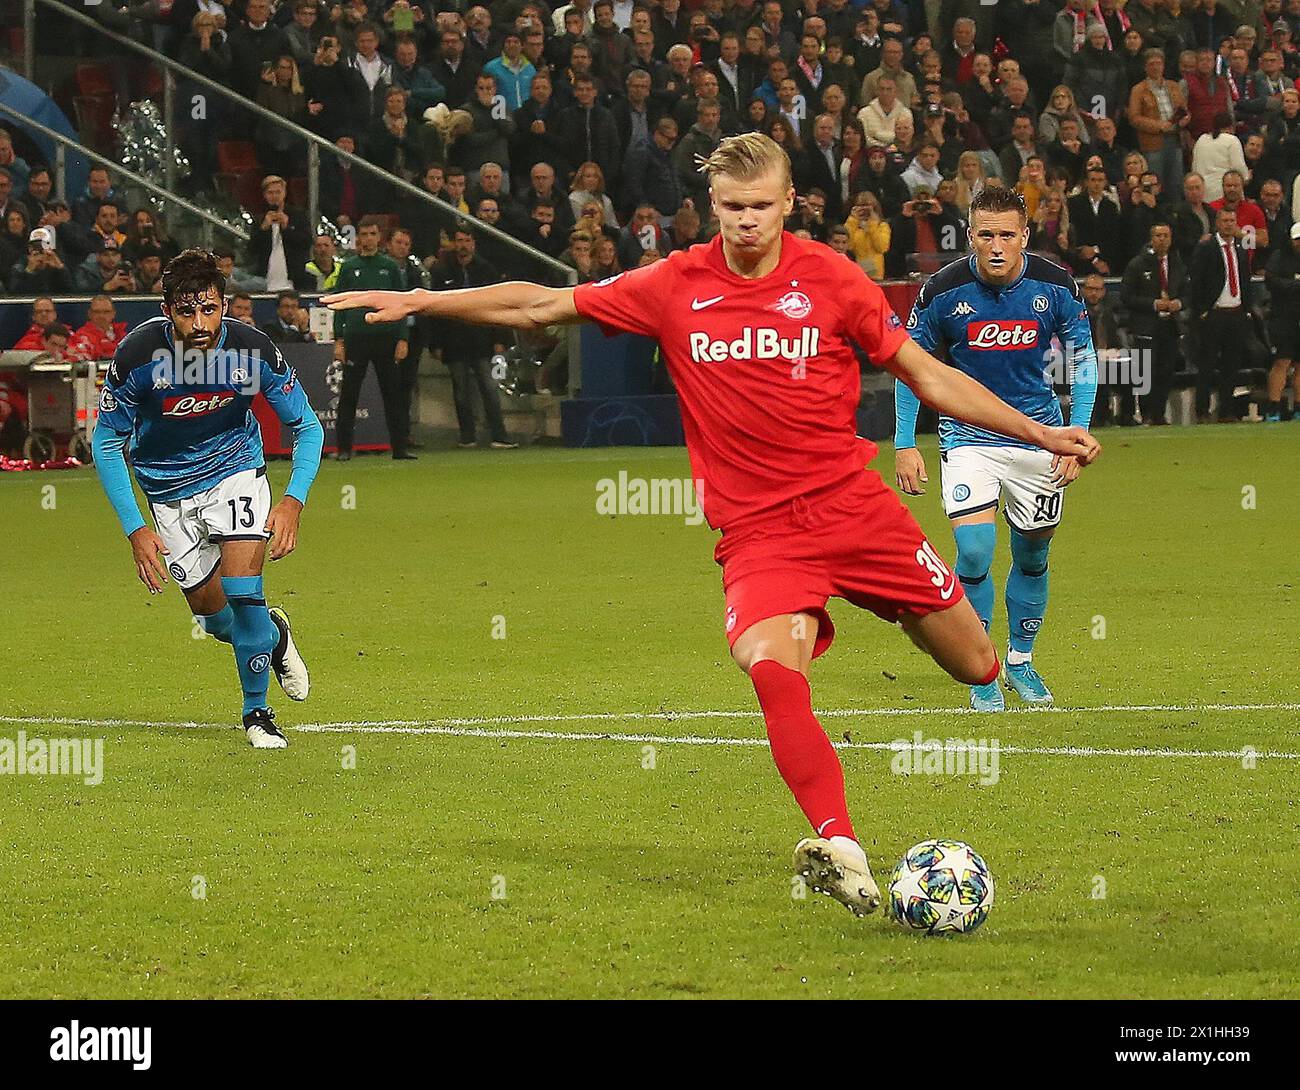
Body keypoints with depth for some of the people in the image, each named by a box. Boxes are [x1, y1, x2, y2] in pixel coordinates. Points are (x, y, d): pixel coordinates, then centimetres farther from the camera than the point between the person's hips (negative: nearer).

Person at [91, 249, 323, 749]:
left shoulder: (253, 350, -24)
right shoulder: (136, 356, -26)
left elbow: (307, 427, -11)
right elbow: (106, 443, -13)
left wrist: (293, 501, -26)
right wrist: (135, 529, -20)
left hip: (235, 471, -1)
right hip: (168, 488, 1)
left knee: (242, 589, -18)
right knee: (210, 610, 5)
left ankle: (256, 710, 2)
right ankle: (273, 637, 40)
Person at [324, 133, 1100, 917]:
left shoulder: (830, 279, -2)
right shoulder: (677, 287, -1)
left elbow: (927, 374, 5)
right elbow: (540, 306, 7)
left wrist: (1035, 432, 2)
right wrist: (417, 301, 5)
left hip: (853, 501, 1)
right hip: (757, 528, -1)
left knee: (977, 668, 5)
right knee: (770, 665, -30)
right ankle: (840, 849, -34)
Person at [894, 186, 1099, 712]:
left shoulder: (1055, 285, -12)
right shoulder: (944, 290, -16)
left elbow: (1082, 358, 2)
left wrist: (1077, 433, -5)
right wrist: (904, 445, -5)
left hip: (1038, 433, 2)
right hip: (968, 436, -2)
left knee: (1032, 555, 10)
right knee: (974, 551, -16)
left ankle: (1020, 661, 31)